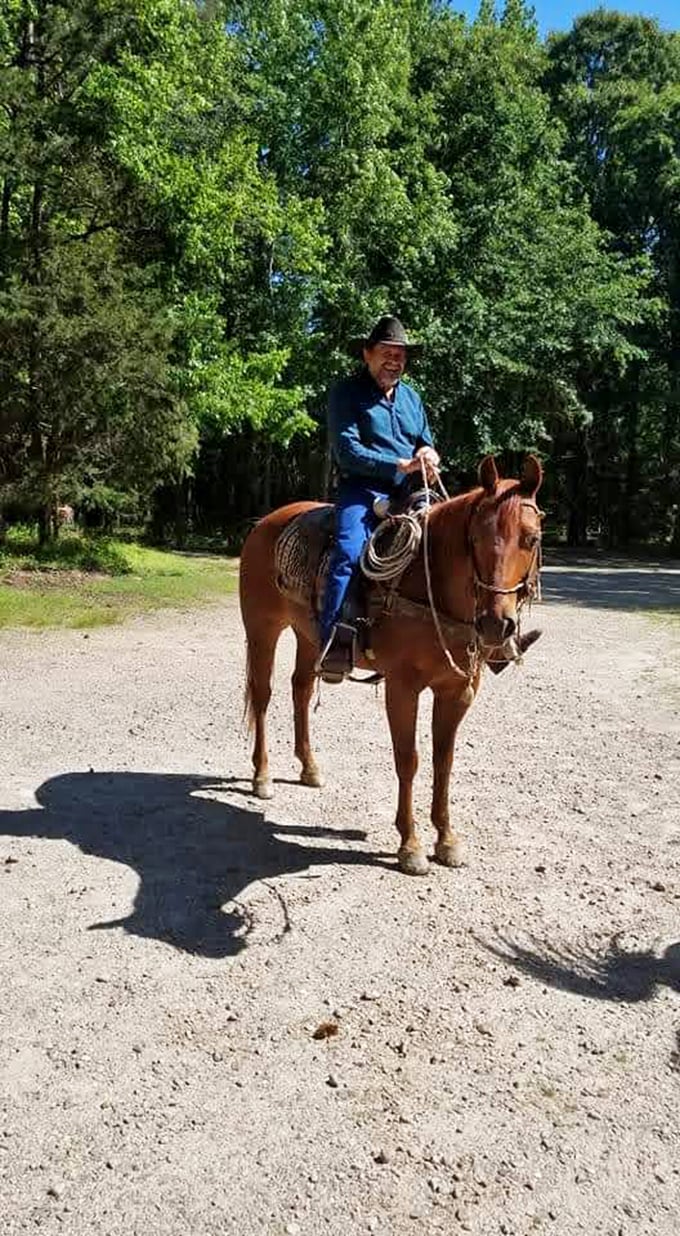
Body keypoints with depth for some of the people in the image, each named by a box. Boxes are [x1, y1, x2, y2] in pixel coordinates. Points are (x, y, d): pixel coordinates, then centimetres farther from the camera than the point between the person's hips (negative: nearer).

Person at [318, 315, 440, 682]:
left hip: (408, 493, 6)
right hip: (362, 490, -6)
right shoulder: (346, 393, 1)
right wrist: (402, 465, -15)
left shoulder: (411, 396, 22)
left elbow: (427, 445, 26)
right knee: (350, 551, -31)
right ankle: (332, 643, -33)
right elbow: (348, 452, -10)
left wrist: (429, 455, -1)